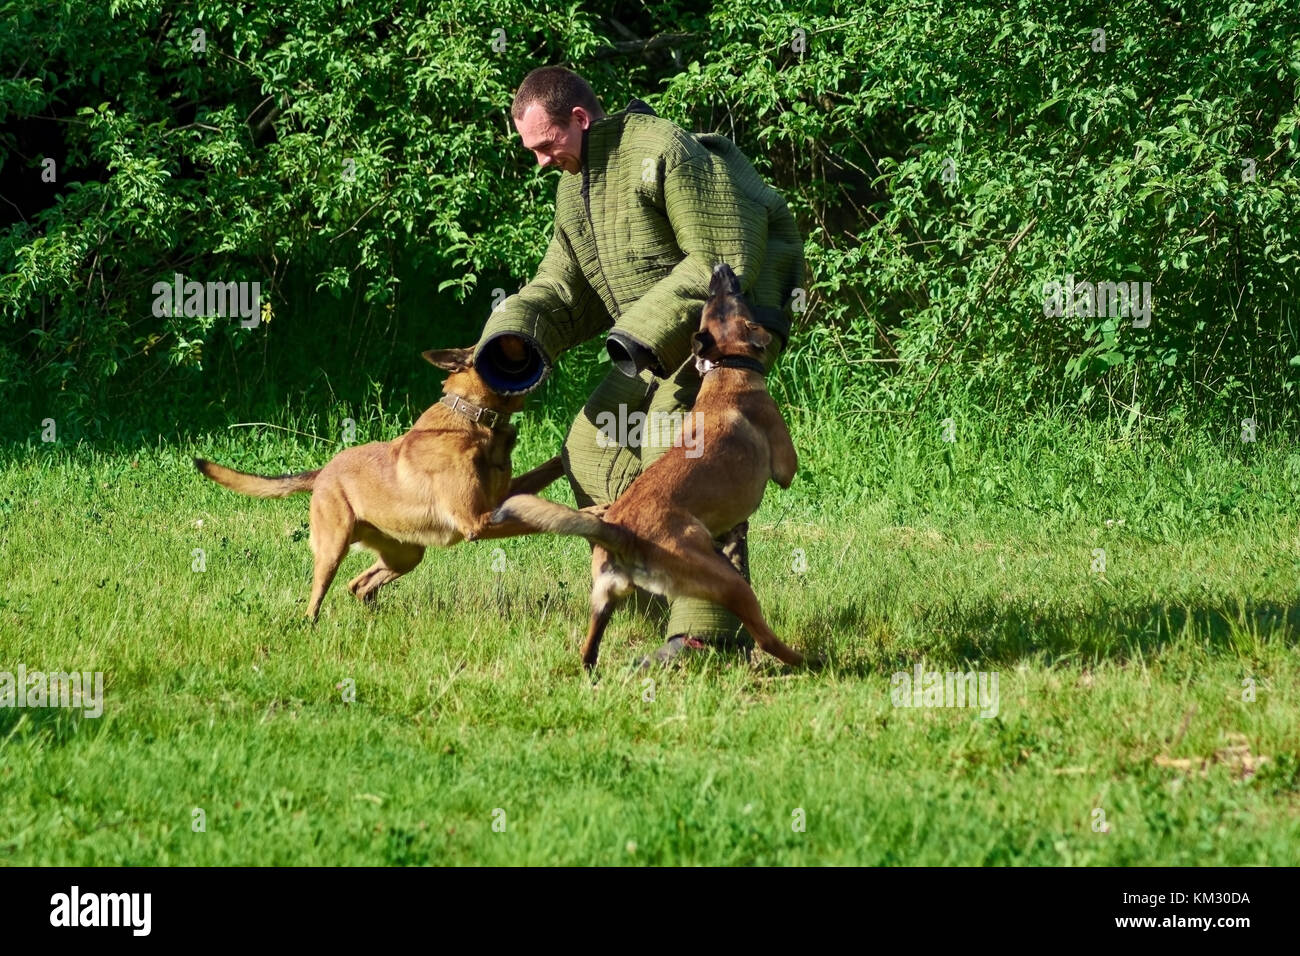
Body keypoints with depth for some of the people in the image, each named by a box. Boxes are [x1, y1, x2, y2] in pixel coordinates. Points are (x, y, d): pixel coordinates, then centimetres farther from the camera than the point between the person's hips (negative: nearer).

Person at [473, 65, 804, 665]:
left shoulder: (664, 154, -20)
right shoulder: (574, 186, 10)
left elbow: (723, 262, -23)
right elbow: (565, 287, 9)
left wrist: (639, 332, -25)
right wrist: (516, 336, -13)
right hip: (661, 344, 10)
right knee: (592, 447, 5)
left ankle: (708, 631, -22)